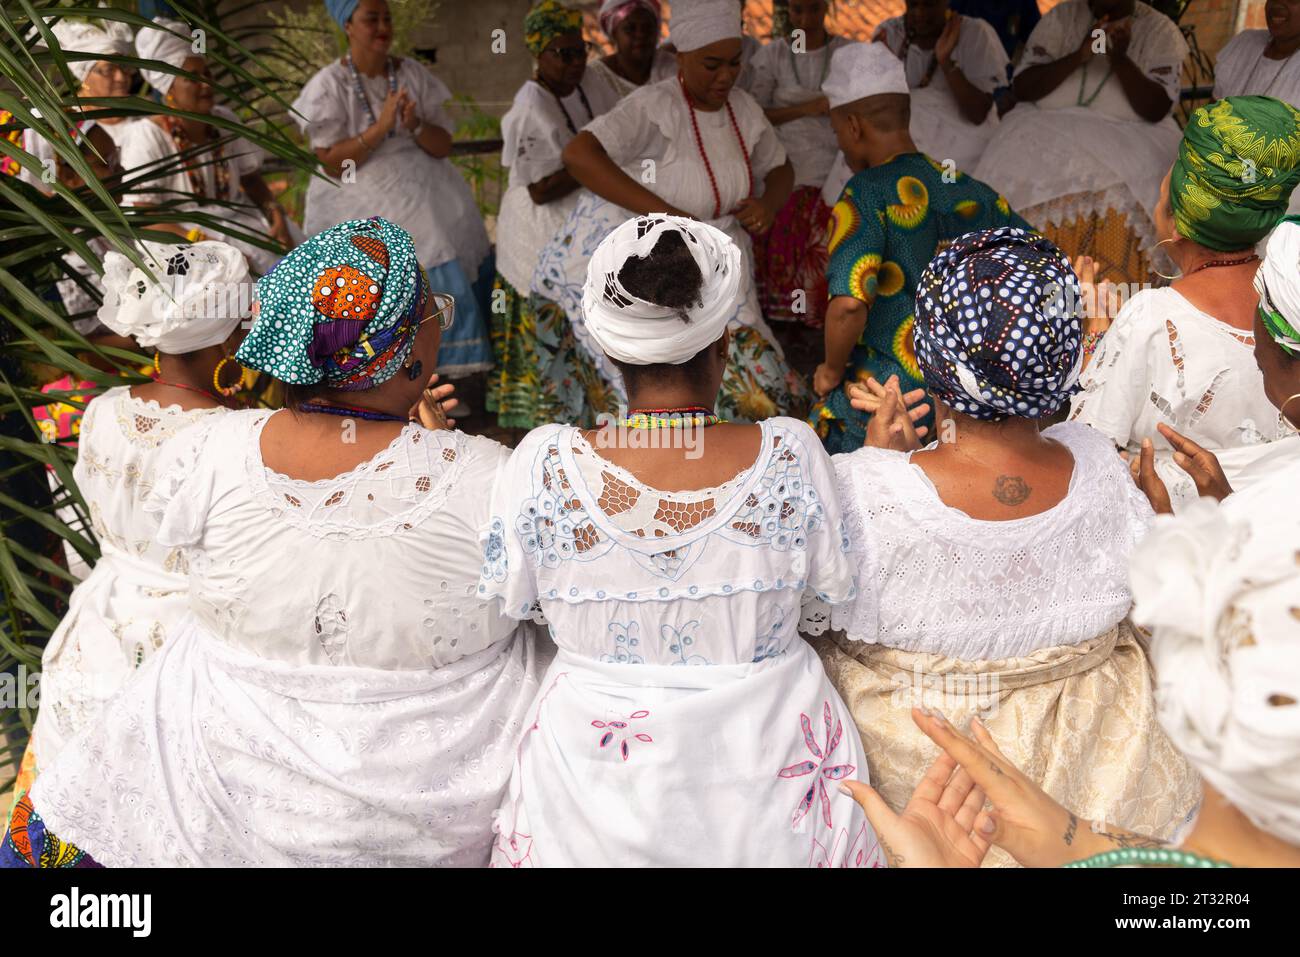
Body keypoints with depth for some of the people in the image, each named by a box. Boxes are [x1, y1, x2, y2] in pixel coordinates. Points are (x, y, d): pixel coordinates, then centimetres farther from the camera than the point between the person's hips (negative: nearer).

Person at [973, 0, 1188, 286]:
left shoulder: (1161, 31, 2)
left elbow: (1155, 111, -9)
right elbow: (1022, 89, -3)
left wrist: (1120, 58, -21)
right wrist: (1079, 56, -16)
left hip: (1127, 140, -1)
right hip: (1049, 130, 2)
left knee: (1121, 195, -31)